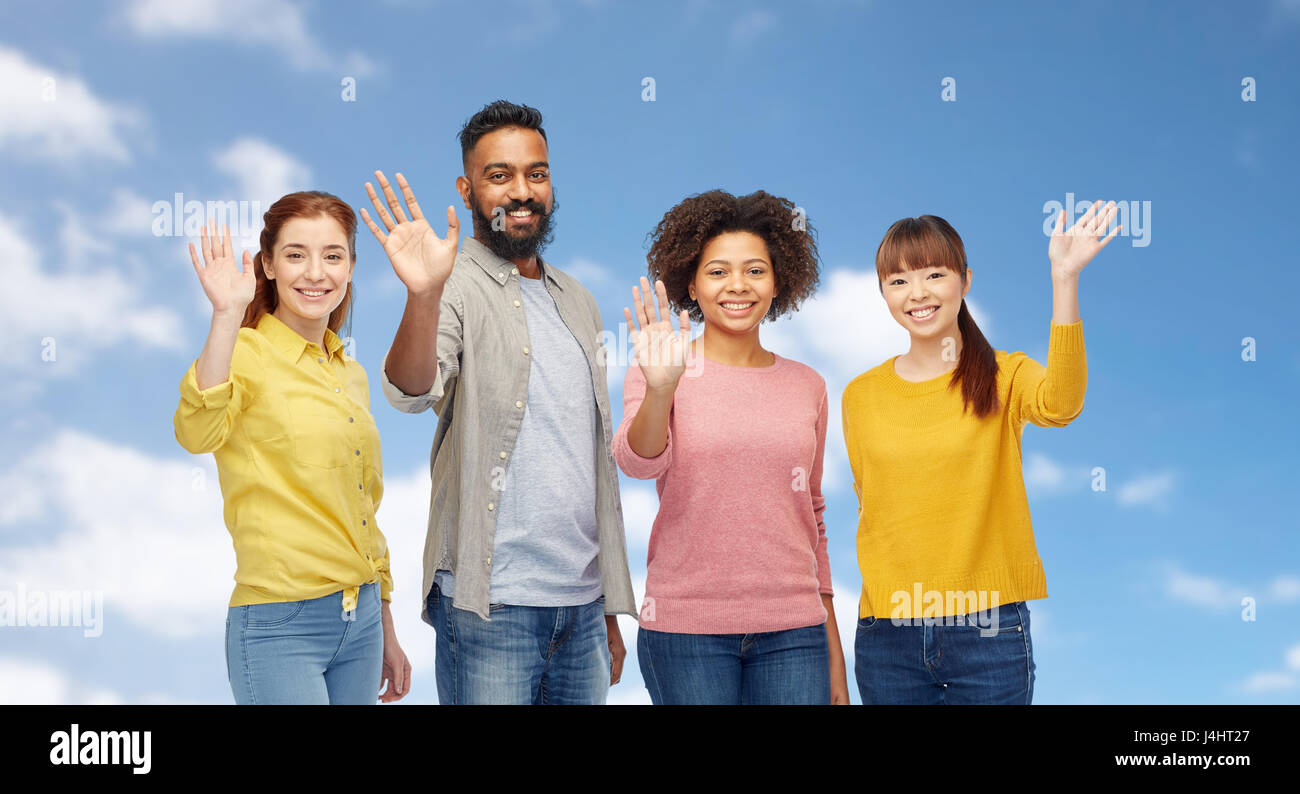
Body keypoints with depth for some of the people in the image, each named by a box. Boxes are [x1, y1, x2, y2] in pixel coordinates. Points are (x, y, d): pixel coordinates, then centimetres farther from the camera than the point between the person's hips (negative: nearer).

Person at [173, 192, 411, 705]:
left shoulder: (350, 375, 13)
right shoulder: (246, 354, -8)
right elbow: (197, 433, -30)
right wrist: (226, 315, -37)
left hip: (361, 621, 7)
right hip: (280, 624, -7)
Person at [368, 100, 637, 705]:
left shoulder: (577, 301, 15)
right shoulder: (460, 286, -5)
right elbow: (411, 391, -25)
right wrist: (423, 296, -45)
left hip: (583, 607, 6)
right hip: (491, 607, -6)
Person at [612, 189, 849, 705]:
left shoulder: (807, 387, 9)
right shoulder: (660, 374, 1)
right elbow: (637, 462, -17)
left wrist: (833, 650, 15)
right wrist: (660, 389, -36)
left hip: (792, 631, 2)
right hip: (685, 627, -2)